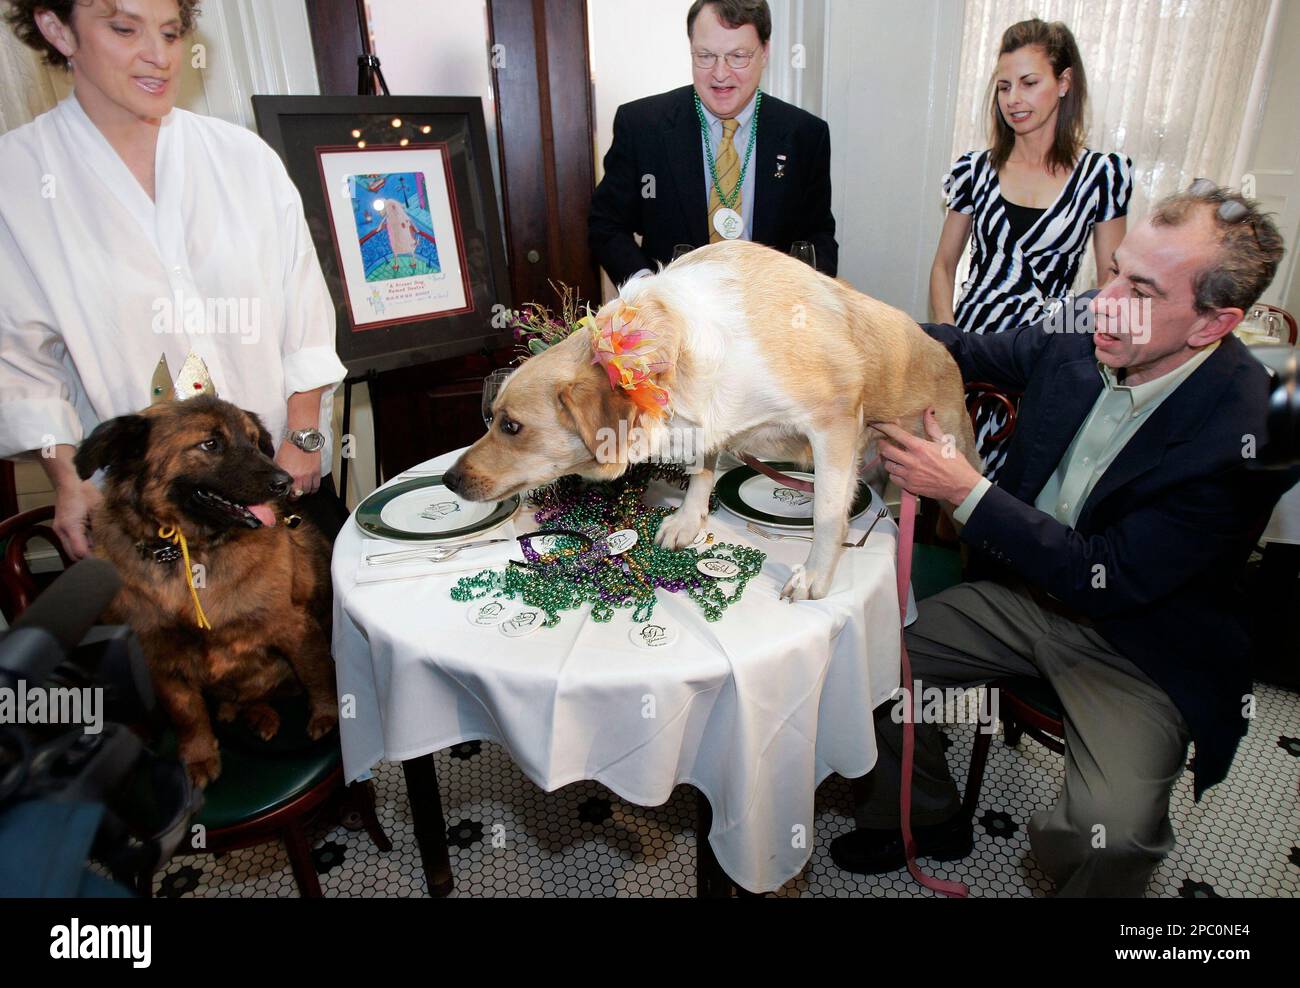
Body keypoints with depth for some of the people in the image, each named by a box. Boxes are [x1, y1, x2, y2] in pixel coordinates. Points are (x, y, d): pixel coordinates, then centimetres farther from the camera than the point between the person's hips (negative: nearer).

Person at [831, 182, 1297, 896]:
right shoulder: (1084, 327, -9)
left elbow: (1112, 580, -25)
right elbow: (977, 354, 10)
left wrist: (965, 491, -29)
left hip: (1138, 643, -5)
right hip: (1029, 588, 6)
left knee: (1111, 835, -26)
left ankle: (1068, 865, 14)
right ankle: (927, 820, 23)